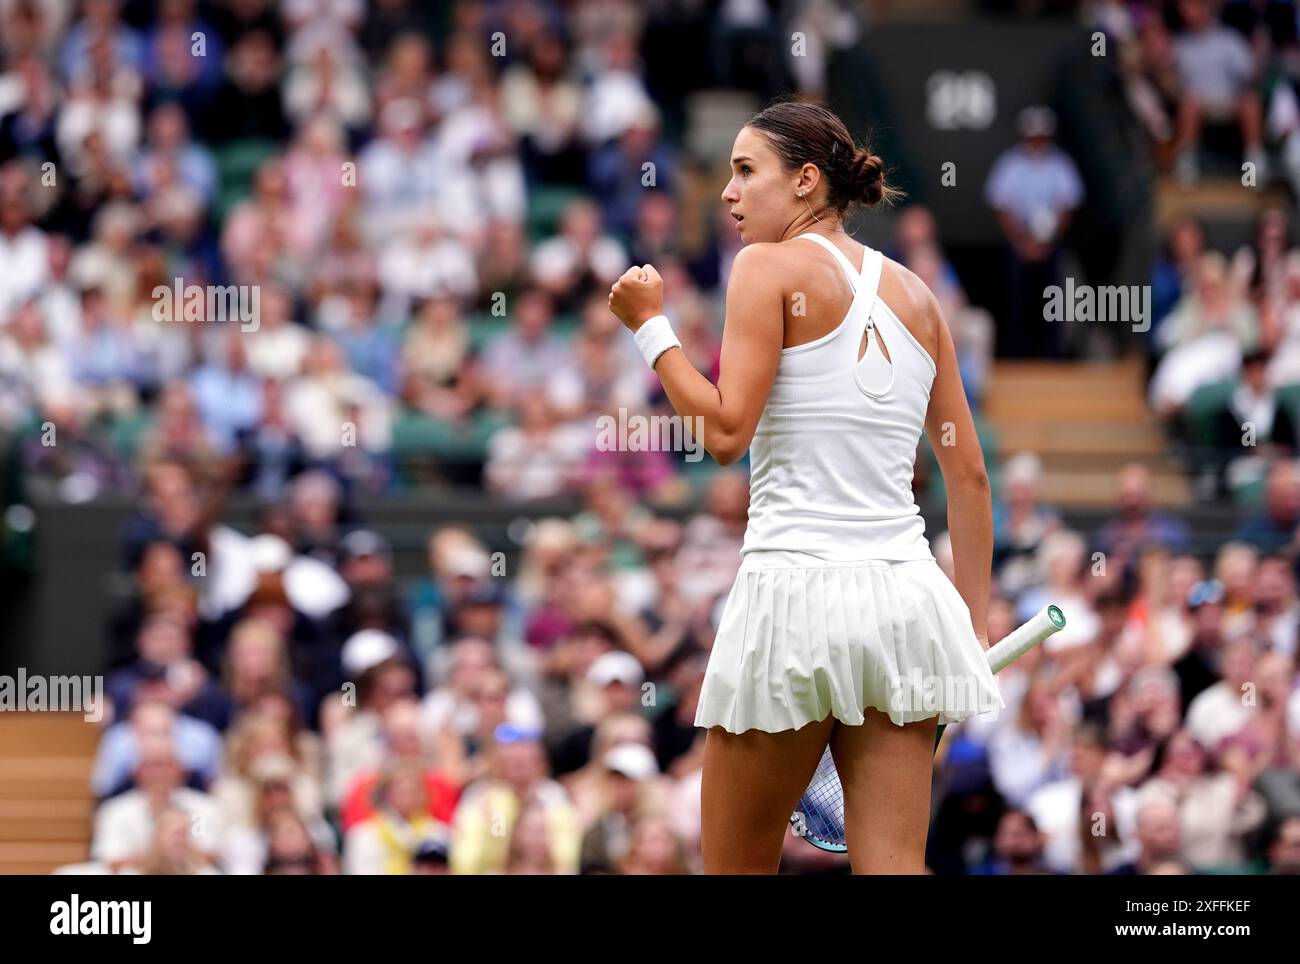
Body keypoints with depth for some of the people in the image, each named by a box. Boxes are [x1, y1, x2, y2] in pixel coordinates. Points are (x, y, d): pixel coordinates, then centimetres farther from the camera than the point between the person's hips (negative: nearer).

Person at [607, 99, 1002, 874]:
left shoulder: (772, 266, -2)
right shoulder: (915, 294, 16)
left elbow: (726, 431, -11)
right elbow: (969, 474, 15)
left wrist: (650, 324, -1)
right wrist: (976, 626, 20)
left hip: (798, 586, -5)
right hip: (907, 599, 5)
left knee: (737, 868, 5)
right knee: (893, 866, 2)